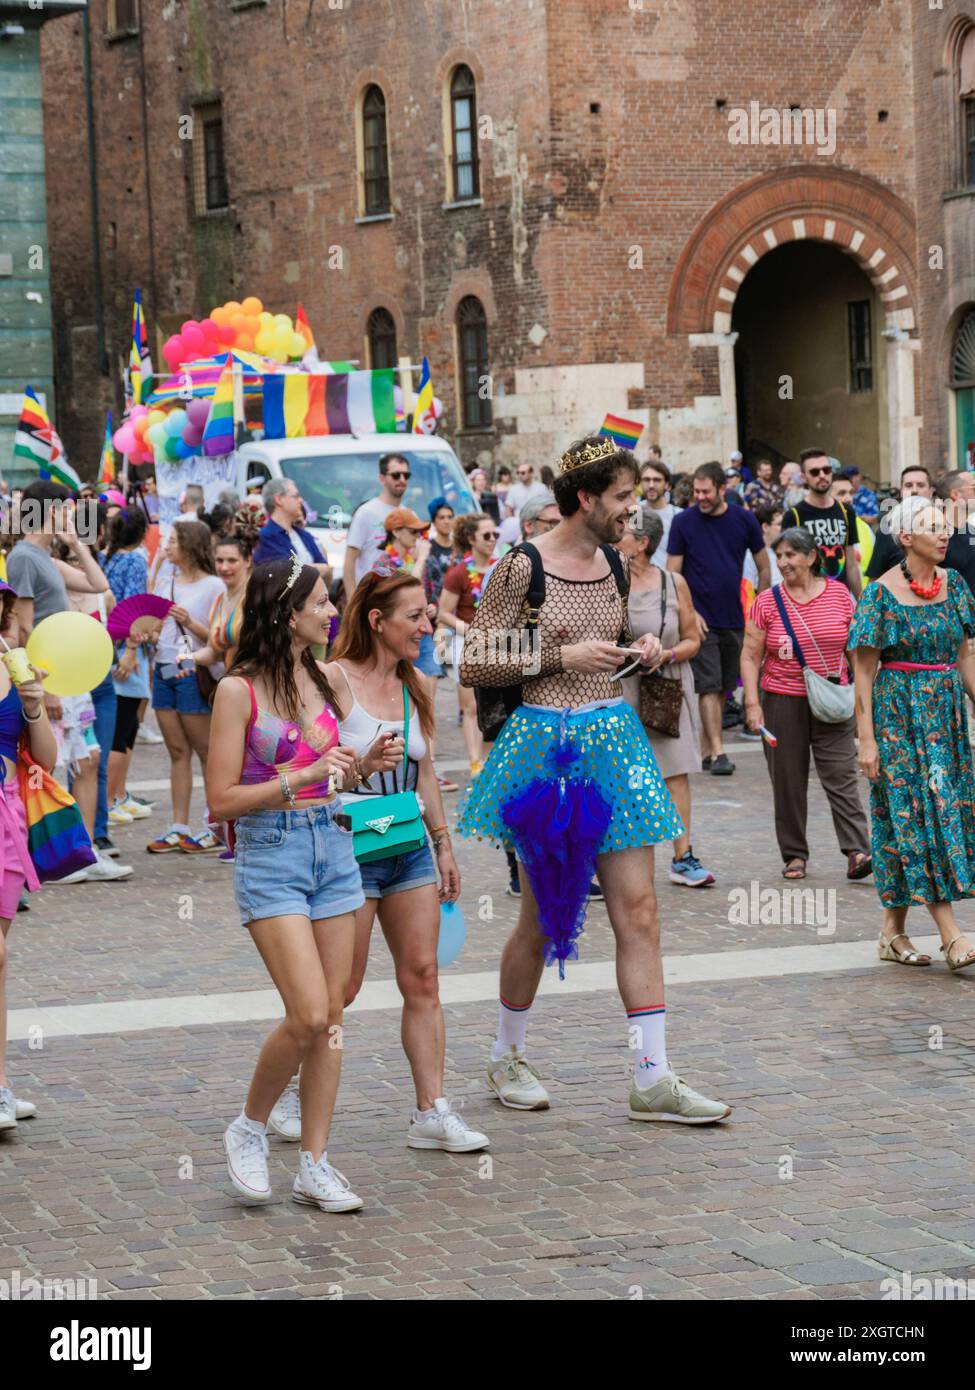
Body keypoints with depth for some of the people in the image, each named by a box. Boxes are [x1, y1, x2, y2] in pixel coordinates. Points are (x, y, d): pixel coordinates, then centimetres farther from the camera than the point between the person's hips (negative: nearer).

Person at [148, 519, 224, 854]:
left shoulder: (212, 587, -6)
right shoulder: (165, 585, 13)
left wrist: (189, 622, -22)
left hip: (193, 673, -6)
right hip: (164, 671, 6)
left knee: (207, 751, 0)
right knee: (177, 751, 9)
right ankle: (179, 828, 11)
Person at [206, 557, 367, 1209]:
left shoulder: (322, 679, 10)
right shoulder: (239, 690, -9)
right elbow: (222, 800, -11)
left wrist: (359, 763, 4)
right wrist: (303, 777, -17)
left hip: (334, 847, 6)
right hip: (270, 855, -6)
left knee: (332, 1015, 3)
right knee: (308, 1015, -15)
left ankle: (315, 1165, 9)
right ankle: (249, 1130, 9)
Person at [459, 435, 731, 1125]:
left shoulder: (614, 564, 9)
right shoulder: (522, 567, -10)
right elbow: (475, 663, -10)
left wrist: (638, 649, 3)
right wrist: (561, 656, -16)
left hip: (612, 738, 5)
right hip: (546, 746, -5)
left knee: (638, 911, -1)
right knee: (543, 917, 6)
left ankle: (653, 1079, 1)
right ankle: (508, 1058, 26)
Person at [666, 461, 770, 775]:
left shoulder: (744, 520, 2)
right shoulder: (683, 522, -4)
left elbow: (763, 568, 11)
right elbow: (673, 573, -3)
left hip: (734, 619, 3)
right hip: (700, 619, -3)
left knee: (723, 689, 8)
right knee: (709, 687, -9)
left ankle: (706, 749, 17)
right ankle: (718, 752, -11)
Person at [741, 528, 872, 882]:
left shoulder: (839, 594, 3)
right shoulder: (767, 602, 1)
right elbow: (750, 657, 1)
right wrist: (752, 703, -7)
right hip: (782, 702, 0)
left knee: (841, 776, -7)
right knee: (787, 782, 5)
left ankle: (857, 851, -11)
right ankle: (794, 855, 14)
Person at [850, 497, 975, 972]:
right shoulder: (882, 593, -9)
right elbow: (864, 671, -8)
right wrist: (866, 738, -12)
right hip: (899, 713, -6)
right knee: (922, 809, -9)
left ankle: (893, 931, 15)